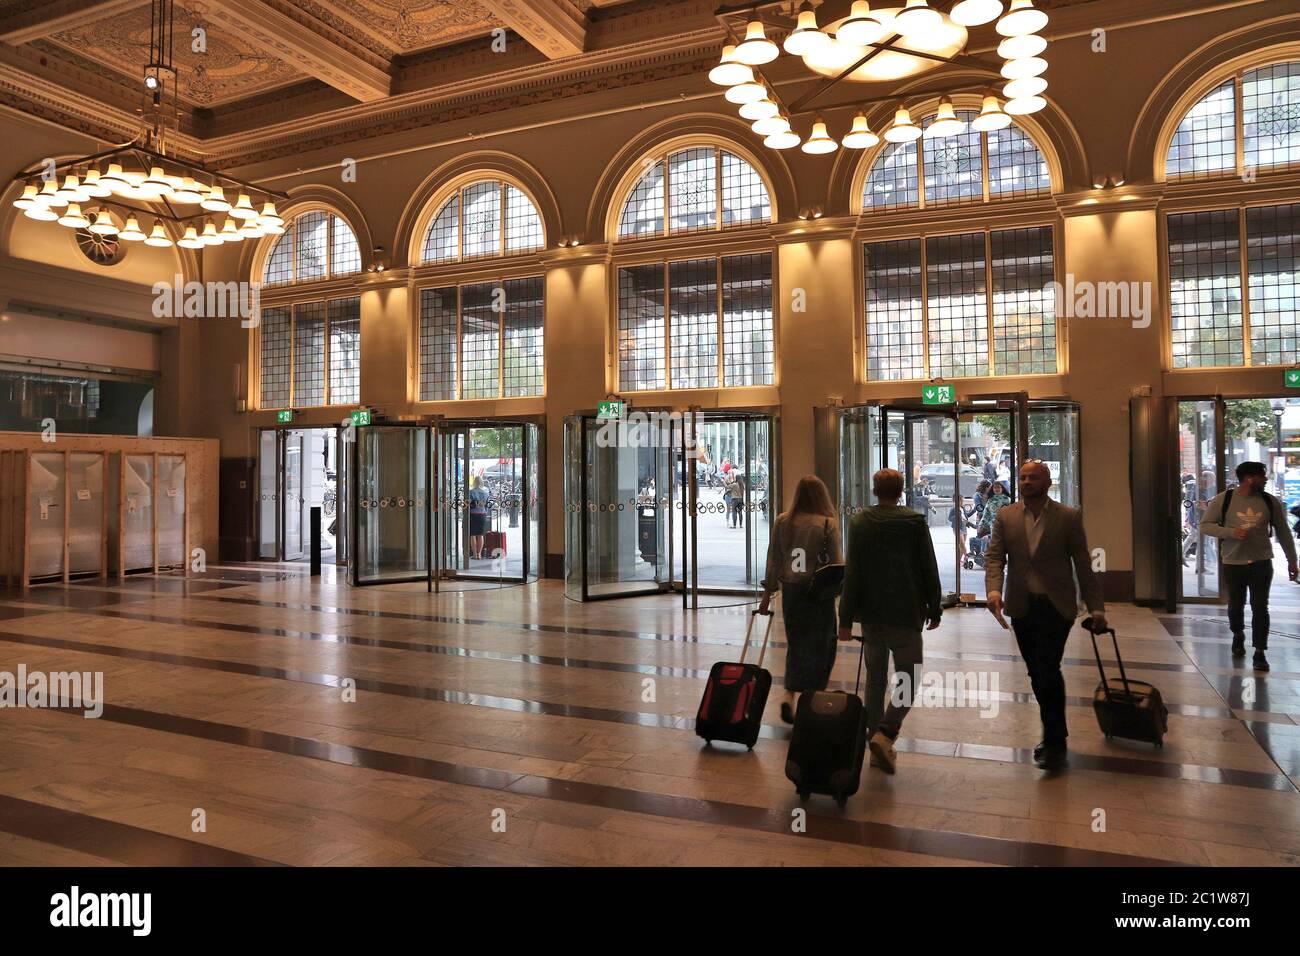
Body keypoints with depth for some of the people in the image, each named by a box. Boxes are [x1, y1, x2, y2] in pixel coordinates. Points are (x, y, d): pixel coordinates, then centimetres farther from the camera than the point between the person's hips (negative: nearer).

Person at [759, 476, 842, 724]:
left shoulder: (782, 521, 0)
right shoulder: (828, 524, -10)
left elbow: (773, 560, 4)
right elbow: (835, 563, -7)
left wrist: (768, 592, 12)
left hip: (791, 590, 3)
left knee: (796, 644, 16)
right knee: (819, 646, 10)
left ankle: (789, 695, 4)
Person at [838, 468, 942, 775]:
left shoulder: (859, 522, -1)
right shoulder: (914, 522, -7)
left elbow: (851, 573, -2)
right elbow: (929, 570, -3)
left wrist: (846, 619, 1)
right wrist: (934, 610, 8)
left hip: (871, 614, 3)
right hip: (905, 614, -3)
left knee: (875, 678, 14)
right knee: (909, 678, 6)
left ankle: (877, 744, 19)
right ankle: (885, 735, -12)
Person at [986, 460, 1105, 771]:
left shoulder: (1069, 517, 0)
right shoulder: (1005, 516, 6)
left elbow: (1083, 564, 1)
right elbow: (995, 556, -2)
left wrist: (1096, 607, -1)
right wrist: (994, 590, -20)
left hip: (1056, 605, -3)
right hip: (1021, 606, 3)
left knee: (1048, 670, -11)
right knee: (1037, 674, 11)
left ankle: (1054, 742, 1)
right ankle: (1054, 734, 27)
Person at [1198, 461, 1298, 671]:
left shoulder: (1270, 502, 2)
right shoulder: (1223, 500, -5)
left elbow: (1283, 532, 10)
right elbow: (1205, 525, -4)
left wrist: (1291, 561, 12)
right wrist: (1231, 532, -19)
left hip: (1261, 562, 1)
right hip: (1233, 563, -1)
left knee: (1260, 607, -4)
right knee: (1236, 605, 12)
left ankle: (1260, 652, 2)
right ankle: (1238, 636, 40)